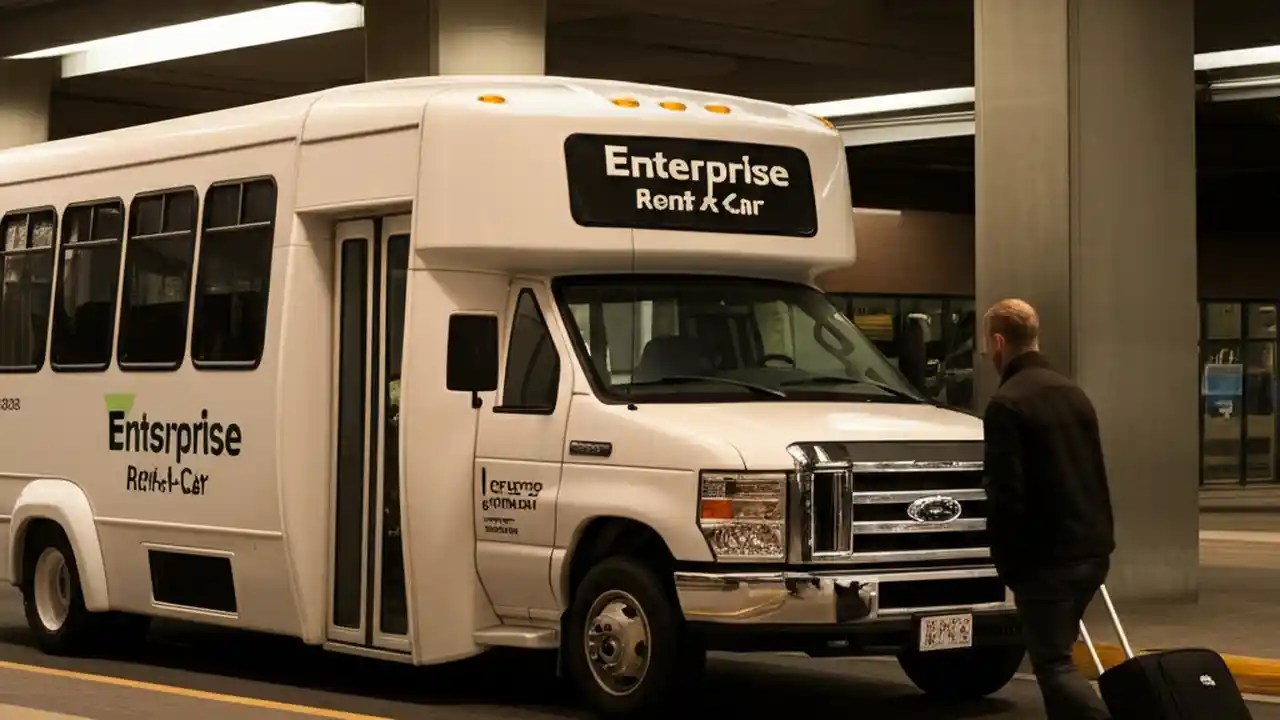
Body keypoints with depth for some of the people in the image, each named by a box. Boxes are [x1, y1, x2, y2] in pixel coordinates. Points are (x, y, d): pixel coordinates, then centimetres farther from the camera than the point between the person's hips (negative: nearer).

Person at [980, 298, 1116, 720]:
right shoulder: (1073, 394, 14)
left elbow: (1006, 495, -17)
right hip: (1092, 550, 8)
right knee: (1056, 653, 20)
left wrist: (1006, 562, -7)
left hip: (1047, 557, -8)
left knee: (1053, 663, -5)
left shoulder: (1006, 404, -13)